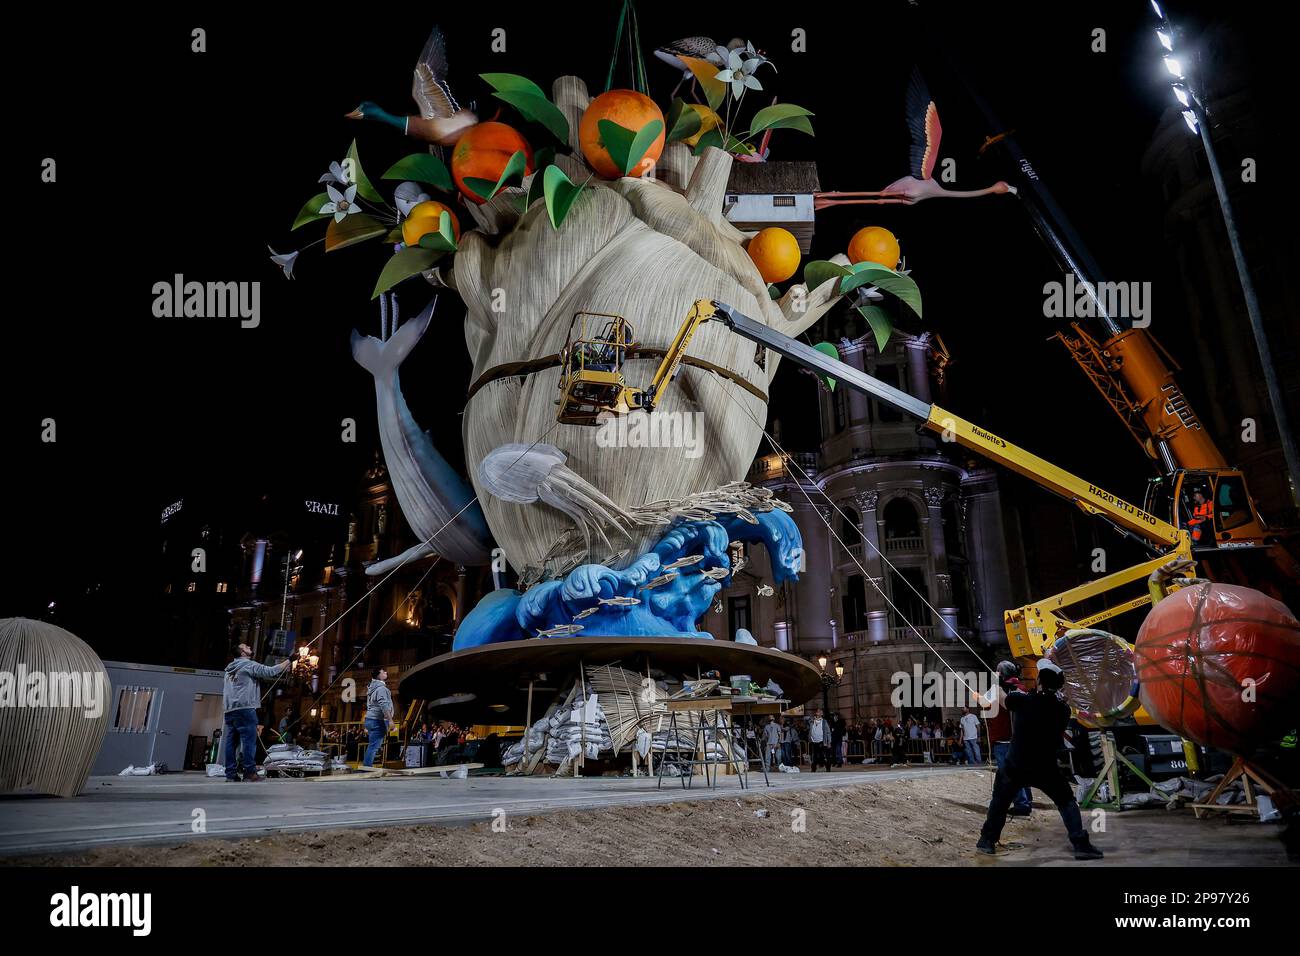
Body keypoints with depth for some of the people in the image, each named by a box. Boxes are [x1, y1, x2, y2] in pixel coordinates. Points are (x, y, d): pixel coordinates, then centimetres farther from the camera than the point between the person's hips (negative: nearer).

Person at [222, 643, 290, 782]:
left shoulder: (229, 669, 24)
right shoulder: (249, 665, -3)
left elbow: (223, 689, 28)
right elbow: (269, 672, -10)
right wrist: (285, 664, 3)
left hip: (229, 710, 8)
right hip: (244, 708, -8)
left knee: (231, 742, 5)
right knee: (249, 740, -8)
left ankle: (231, 773, 5)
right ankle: (250, 772, -12)